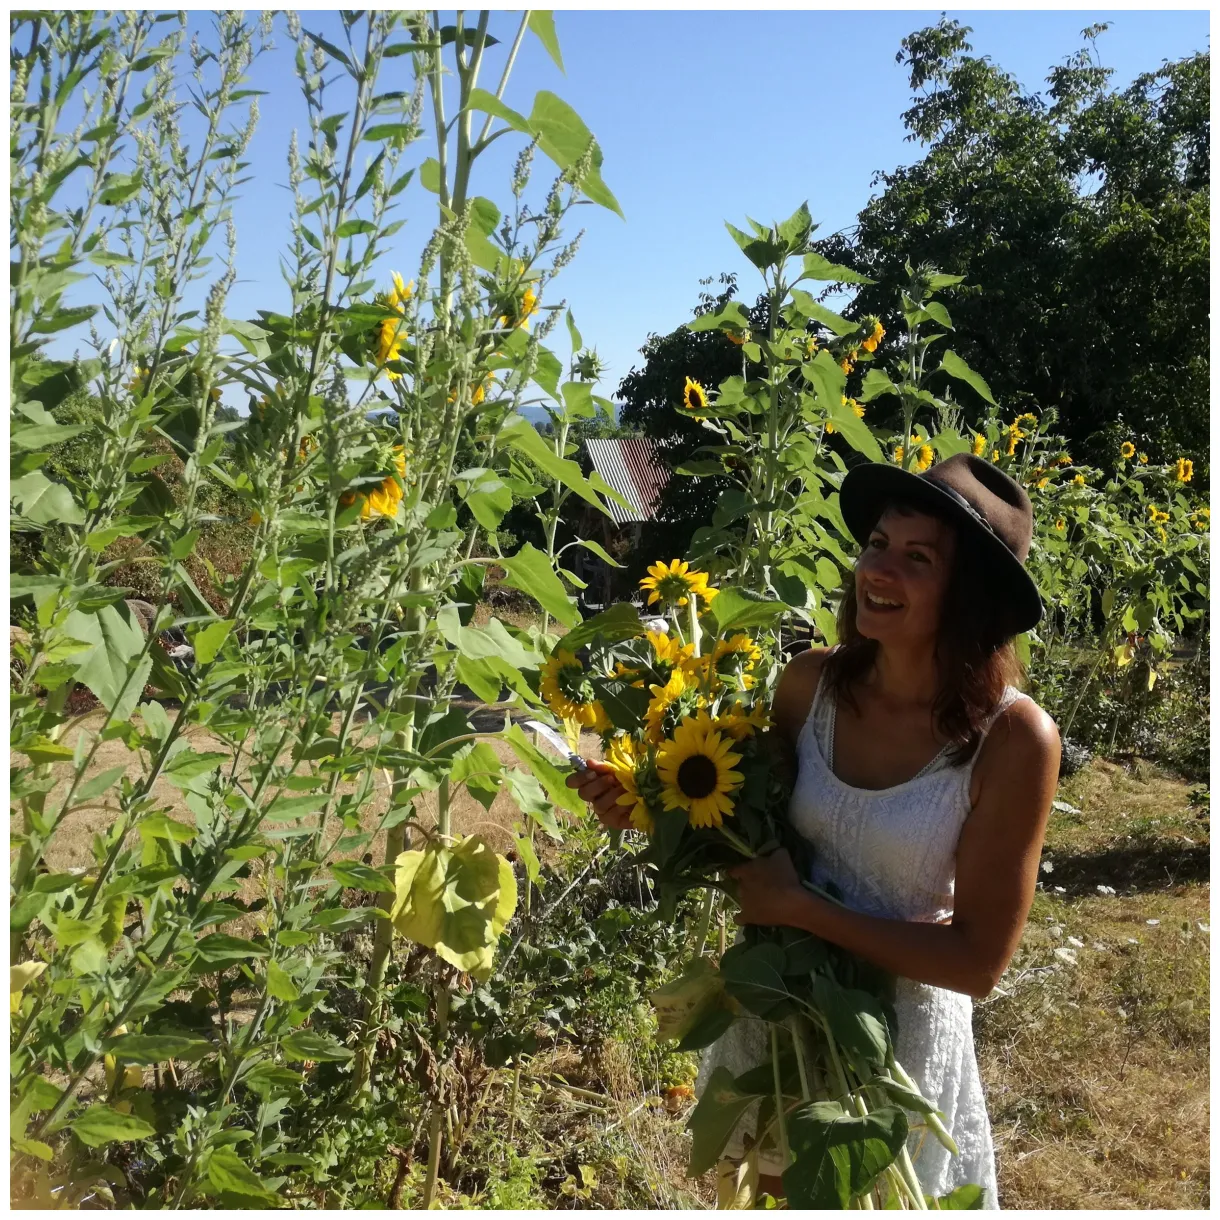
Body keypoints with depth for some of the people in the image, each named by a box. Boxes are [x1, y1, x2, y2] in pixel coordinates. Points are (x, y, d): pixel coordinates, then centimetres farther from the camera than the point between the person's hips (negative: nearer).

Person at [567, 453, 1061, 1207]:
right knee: (777, 1187, 27)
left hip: (900, 1026, -3)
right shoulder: (811, 682, -13)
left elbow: (979, 960, -19)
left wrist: (799, 907, -22)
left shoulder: (1012, 737, -23)